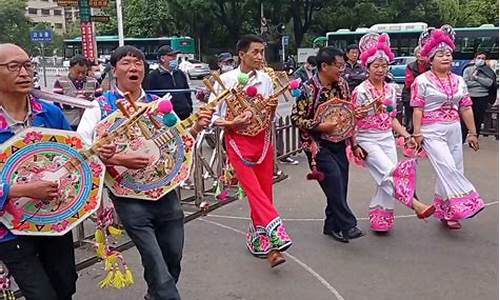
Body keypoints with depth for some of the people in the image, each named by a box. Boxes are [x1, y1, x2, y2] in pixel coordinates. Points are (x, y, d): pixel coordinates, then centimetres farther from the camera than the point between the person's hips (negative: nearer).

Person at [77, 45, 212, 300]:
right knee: (158, 266, -5)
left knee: (173, 257, 16)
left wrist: (196, 127, -7)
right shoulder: (100, 106, -5)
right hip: (130, 196, -4)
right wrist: (119, 159, -25)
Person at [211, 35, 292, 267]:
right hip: (237, 141, -4)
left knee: (264, 192, 5)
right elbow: (212, 115, -3)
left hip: (262, 139, 4)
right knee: (254, 191, -14)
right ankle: (275, 235, -17)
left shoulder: (266, 80, 5)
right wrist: (232, 123, -19)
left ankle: (257, 238, 20)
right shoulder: (226, 80, -5)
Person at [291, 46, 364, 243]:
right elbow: (296, 118, -14)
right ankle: (348, 225, -8)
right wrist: (320, 126, -21)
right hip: (317, 143, -6)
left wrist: (354, 113, -3)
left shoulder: (341, 84, 4)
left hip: (338, 141, 6)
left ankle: (332, 225, 21)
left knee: (340, 184, 6)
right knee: (334, 179, -16)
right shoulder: (309, 89, -15)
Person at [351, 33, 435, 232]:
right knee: (391, 173, -20)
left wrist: (406, 136, 6)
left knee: (388, 179, 3)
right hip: (367, 140, -6)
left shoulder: (390, 89, 7)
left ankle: (378, 216, 18)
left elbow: (392, 118, 15)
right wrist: (355, 146, -16)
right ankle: (414, 204, -21)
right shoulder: (360, 91, -9)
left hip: (387, 139, 6)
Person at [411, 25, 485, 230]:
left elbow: (466, 108, 12)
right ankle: (464, 204, -10)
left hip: (454, 130, 5)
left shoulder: (459, 81, 10)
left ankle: (445, 211, 18)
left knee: (452, 171, 7)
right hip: (432, 131, -5)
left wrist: (472, 132, 12)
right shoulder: (422, 81, -5)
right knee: (448, 168, -17)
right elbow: (417, 109, -7)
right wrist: (417, 133, -12)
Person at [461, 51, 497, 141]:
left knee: (478, 121, 8)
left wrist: (476, 77, -11)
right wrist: (481, 83, -9)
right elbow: (465, 82, -10)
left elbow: (489, 83, -10)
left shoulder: (488, 71, 7)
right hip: (469, 97, -2)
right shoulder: (468, 70, 4)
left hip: (482, 98, 2)